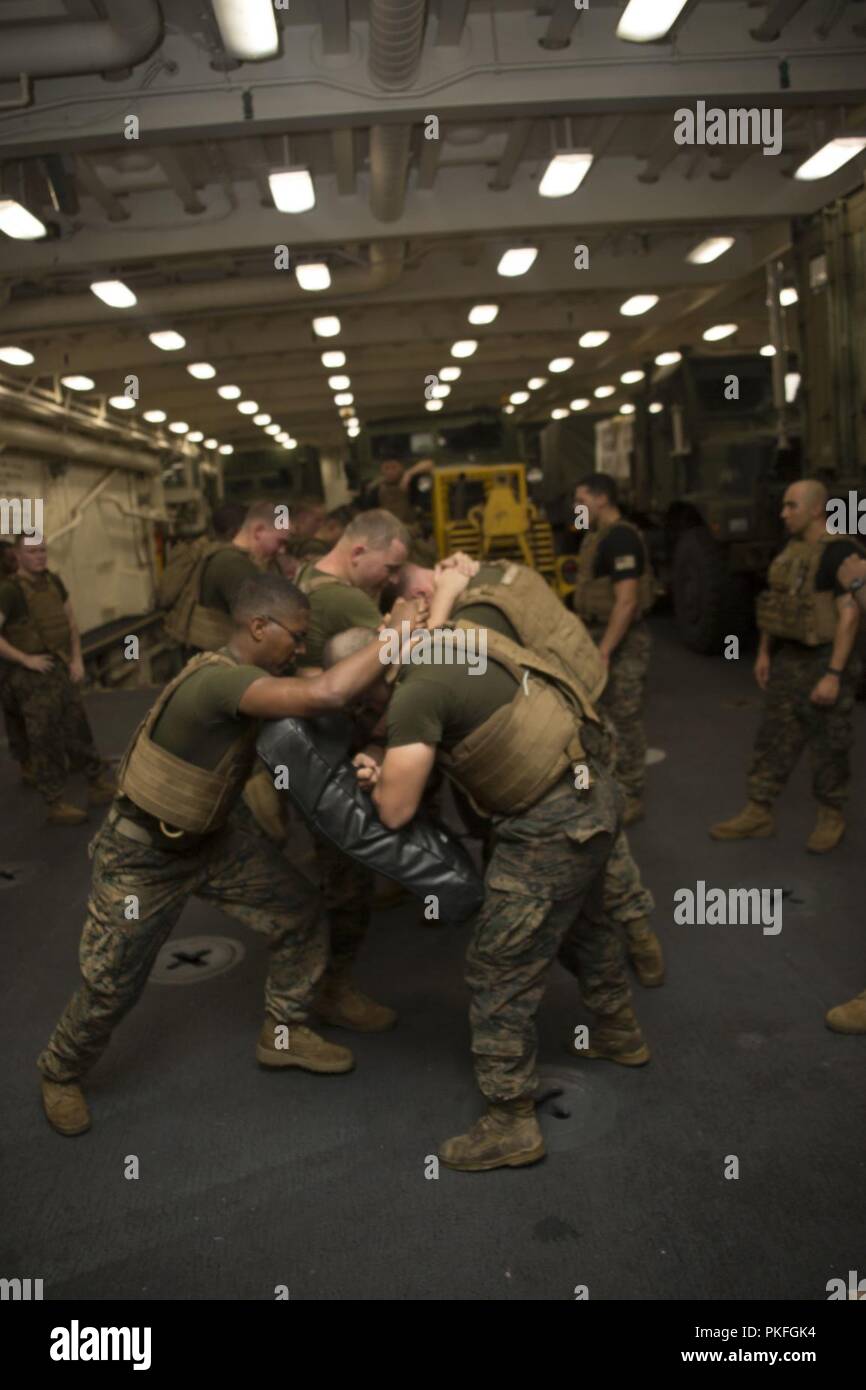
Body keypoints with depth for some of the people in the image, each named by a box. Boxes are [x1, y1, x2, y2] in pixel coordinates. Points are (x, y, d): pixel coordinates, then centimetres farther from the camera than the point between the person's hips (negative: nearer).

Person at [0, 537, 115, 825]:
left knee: (79, 733, 15)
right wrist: (26, 659, -19)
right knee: (46, 743, -1)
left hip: (62, 672, 7)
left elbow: (70, 621, 18)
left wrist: (77, 659, 8)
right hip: (33, 680, -7)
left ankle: (100, 786, 27)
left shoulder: (53, 581, 7)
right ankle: (56, 806, 8)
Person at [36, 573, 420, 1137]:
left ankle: (284, 1032, 25)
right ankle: (60, 1074, 39)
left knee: (299, 909, 4)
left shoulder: (244, 675, -6)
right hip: (142, 856, -8)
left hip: (212, 837, 8)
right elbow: (325, 695, -49)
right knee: (111, 988, 8)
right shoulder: (220, 680, -36)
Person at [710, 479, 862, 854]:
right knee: (773, 738, 11)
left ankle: (831, 818, 22)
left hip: (824, 662, -8)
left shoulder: (839, 551, -16)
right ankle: (758, 813, 20)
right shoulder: (792, 549, 9)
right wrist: (764, 653, 13)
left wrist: (834, 675, -23)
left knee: (828, 746, 6)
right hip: (787, 660, 8)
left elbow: (849, 615, -20)